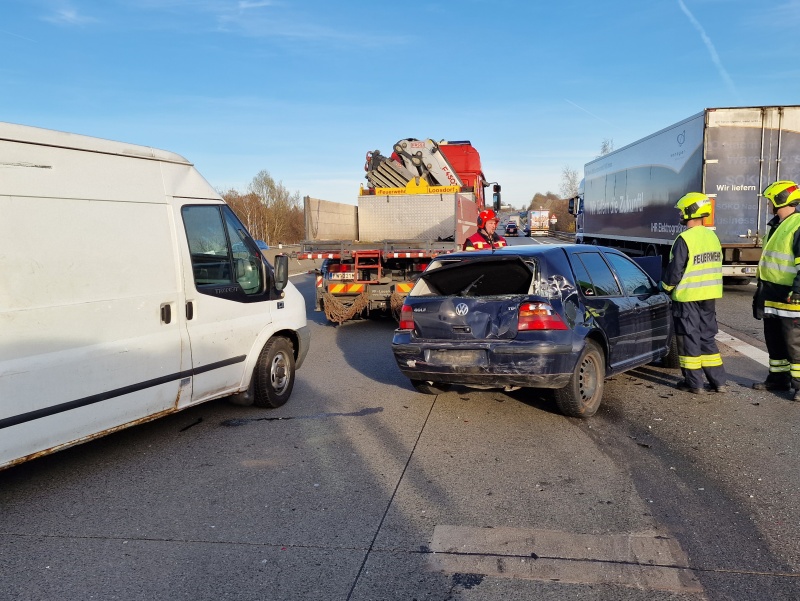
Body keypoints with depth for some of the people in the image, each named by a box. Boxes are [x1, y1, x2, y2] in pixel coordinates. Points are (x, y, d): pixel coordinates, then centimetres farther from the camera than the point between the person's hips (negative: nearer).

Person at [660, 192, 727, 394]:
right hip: (709, 296, 7)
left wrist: (666, 287, 2)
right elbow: (716, 266, 16)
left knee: (689, 338, 2)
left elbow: (674, 271, -15)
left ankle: (694, 383, 8)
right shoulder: (712, 237, 8)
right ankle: (718, 381, 18)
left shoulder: (685, 239, -18)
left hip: (687, 297, -7)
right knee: (707, 336, 15)